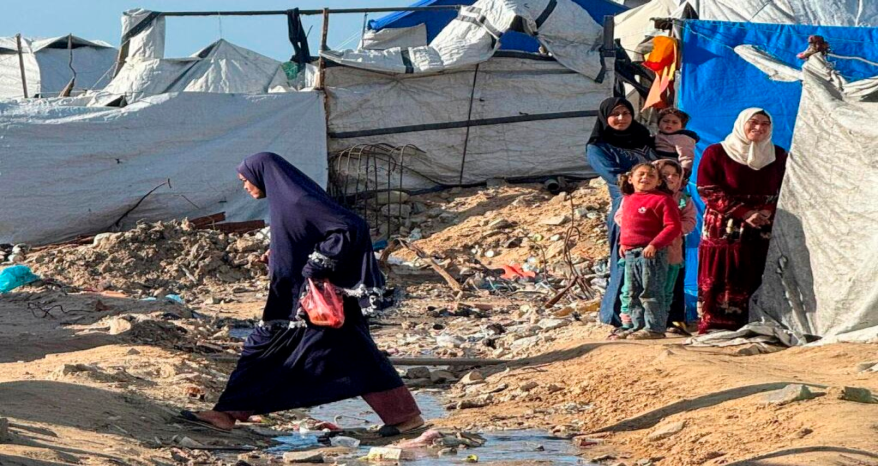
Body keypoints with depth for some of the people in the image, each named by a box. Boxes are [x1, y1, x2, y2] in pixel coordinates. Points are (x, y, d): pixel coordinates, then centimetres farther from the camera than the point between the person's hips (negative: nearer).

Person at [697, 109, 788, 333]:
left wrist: (768, 212, -11)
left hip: (764, 232, 3)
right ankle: (714, 329, -6)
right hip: (724, 229, -3)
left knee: (757, 280, -4)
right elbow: (708, 191, -5)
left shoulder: (779, 157, 13)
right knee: (722, 280, -8)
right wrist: (745, 213, -14)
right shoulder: (715, 153, 1)